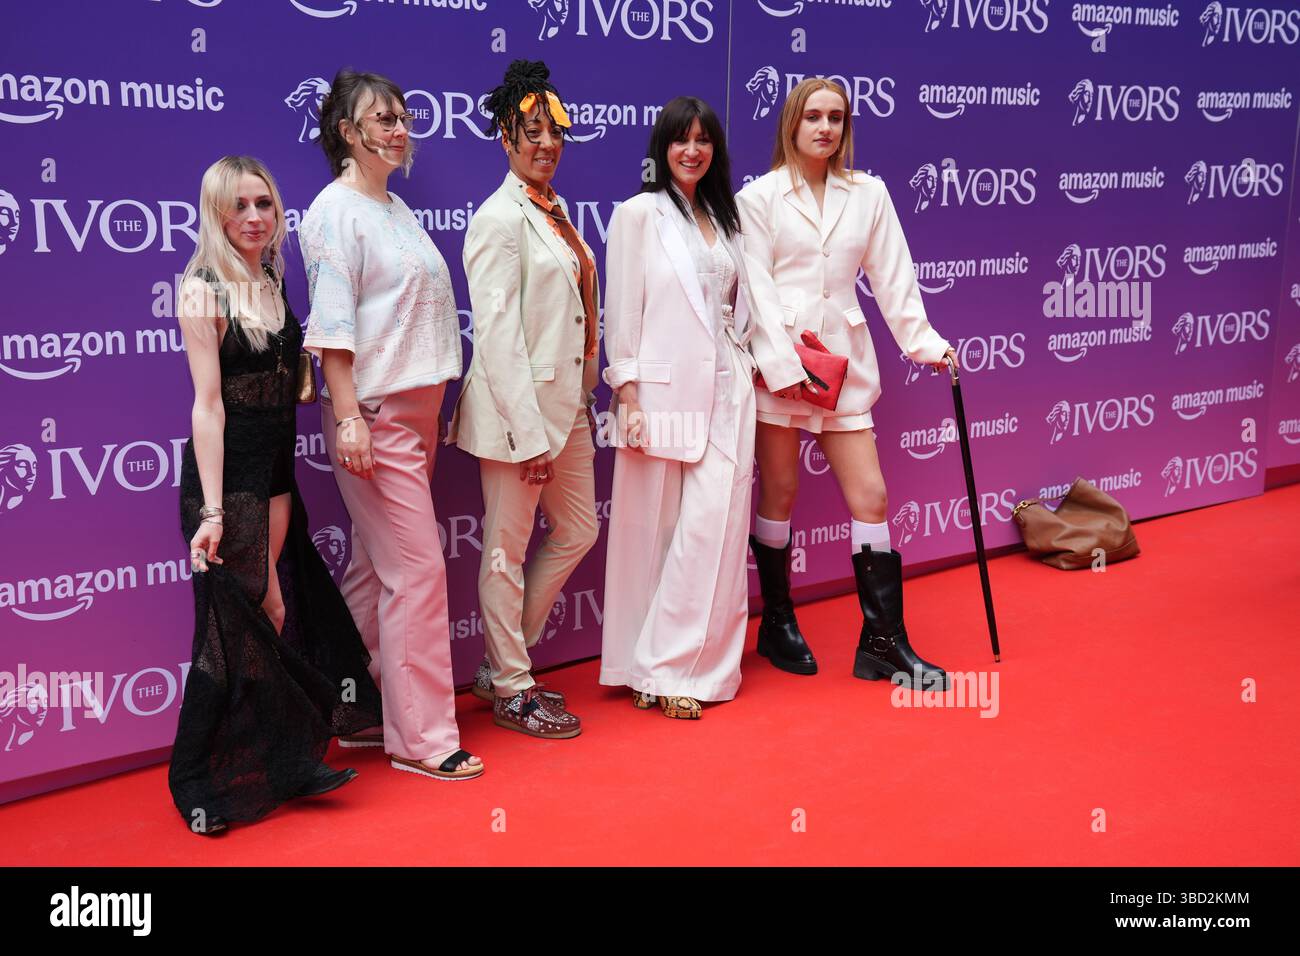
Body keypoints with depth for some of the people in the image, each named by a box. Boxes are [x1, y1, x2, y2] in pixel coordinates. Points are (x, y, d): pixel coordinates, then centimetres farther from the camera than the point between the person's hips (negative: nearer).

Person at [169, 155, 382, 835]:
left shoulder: (273, 286, 11)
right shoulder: (203, 291, -10)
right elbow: (208, 404, -16)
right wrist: (211, 510, -20)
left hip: (275, 471, 6)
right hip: (225, 473, -6)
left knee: (272, 616, 10)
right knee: (235, 625, 0)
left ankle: (278, 766, 22)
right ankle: (203, 785, 15)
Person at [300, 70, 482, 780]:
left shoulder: (395, 209, 18)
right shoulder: (335, 209, -8)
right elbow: (332, 322, -15)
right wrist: (348, 417, -22)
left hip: (415, 410, 9)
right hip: (374, 414, -9)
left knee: (376, 568, 12)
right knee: (418, 569, -8)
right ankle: (420, 738, 1)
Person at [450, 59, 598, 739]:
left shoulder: (557, 213, 14)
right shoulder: (500, 217, -12)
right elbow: (496, 331, -17)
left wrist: (584, 399, 14)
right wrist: (528, 429, -20)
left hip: (567, 401, 9)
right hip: (518, 404, -9)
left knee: (578, 531, 15)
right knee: (508, 549, 3)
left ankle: (503, 662, 28)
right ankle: (511, 691, 18)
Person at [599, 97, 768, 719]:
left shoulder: (722, 218, 17)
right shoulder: (639, 214, 0)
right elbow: (622, 311, -5)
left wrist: (746, 363, 13)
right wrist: (628, 396, -10)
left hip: (725, 390, 5)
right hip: (664, 389, -5)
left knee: (715, 528, -1)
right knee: (657, 532, 0)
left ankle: (686, 666, 8)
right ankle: (655, 669, 10)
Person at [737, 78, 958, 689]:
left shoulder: (868, 193, 10)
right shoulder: (759, 196, 1)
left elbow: (893, 278, 11)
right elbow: (757, 288, -6)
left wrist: (926, 343, 7)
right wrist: (784, 366, -14)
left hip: (844, 362, 3)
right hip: (777, 361, -3)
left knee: (870, 497, 0)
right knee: (779, 495, 5)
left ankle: (885, 644, 8)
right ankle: (777, 625, 23)